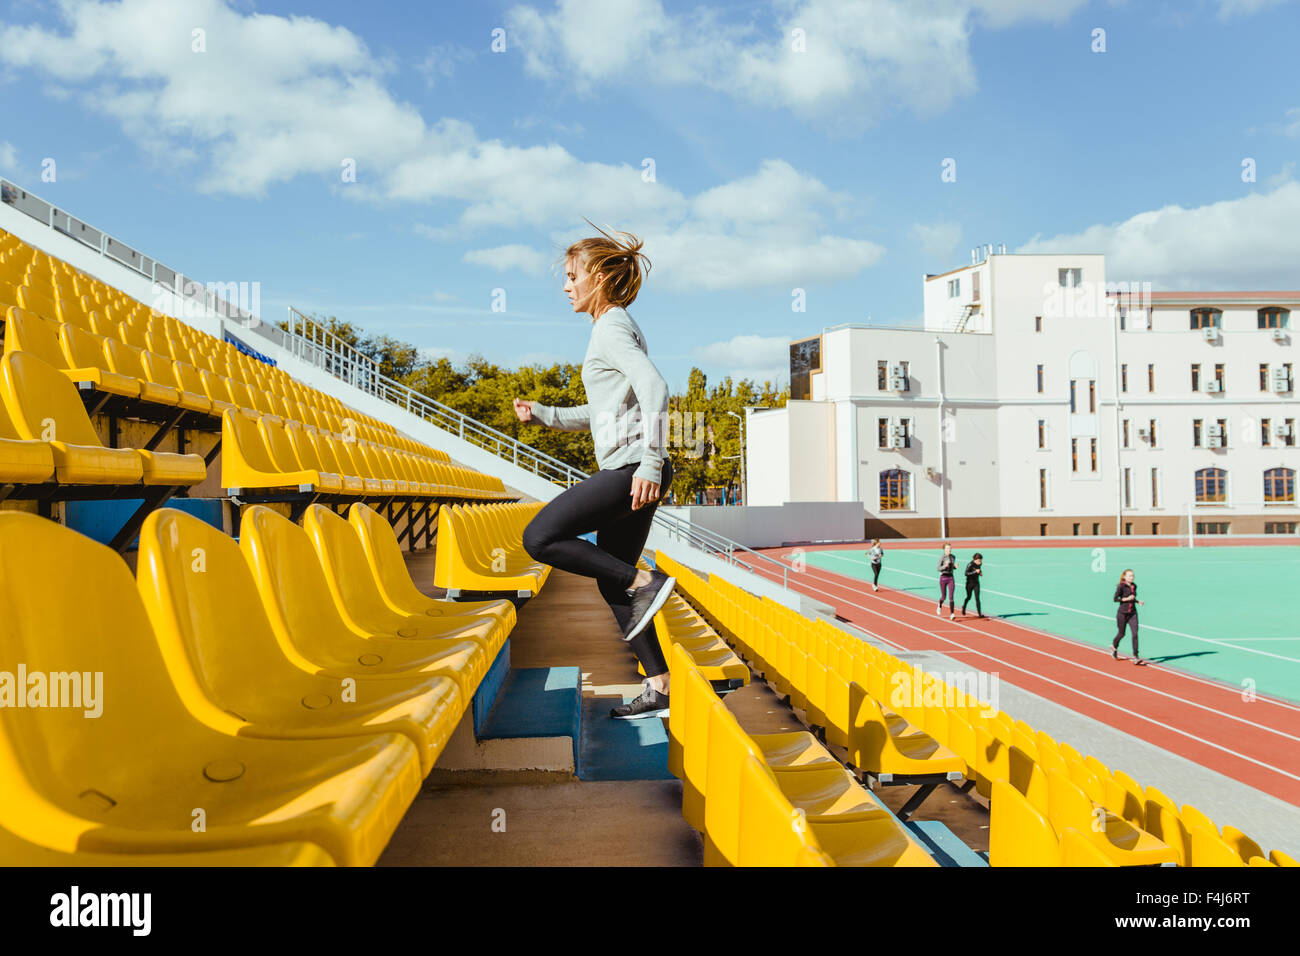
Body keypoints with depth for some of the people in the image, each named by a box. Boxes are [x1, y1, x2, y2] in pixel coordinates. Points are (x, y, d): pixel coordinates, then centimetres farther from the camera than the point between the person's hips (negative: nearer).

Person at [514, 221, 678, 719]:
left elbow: (655, 388, -23)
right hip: (629, 471, 10)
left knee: (539, 538, -10)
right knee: (612, 581, 12)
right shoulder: (618, 327, 23)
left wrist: (650, 462, -28)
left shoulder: (611, 328, -7)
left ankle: (645, 583, -7)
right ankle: (659, 689, 15)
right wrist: (542, 414, 21)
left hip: (631, 468, -10)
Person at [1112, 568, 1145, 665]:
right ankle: (1114, 648, 39)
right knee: (1121, 634, 9)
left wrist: (1137, 601, 4)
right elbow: (1115, 599, -12)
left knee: (1135, 634, -9)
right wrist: (1126, 599, -21)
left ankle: (1135, 657, -10)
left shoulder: (1134, 586, 8)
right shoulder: (1121, 586, -10)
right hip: (1122, 613, -4)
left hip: (1133, 614, 4)